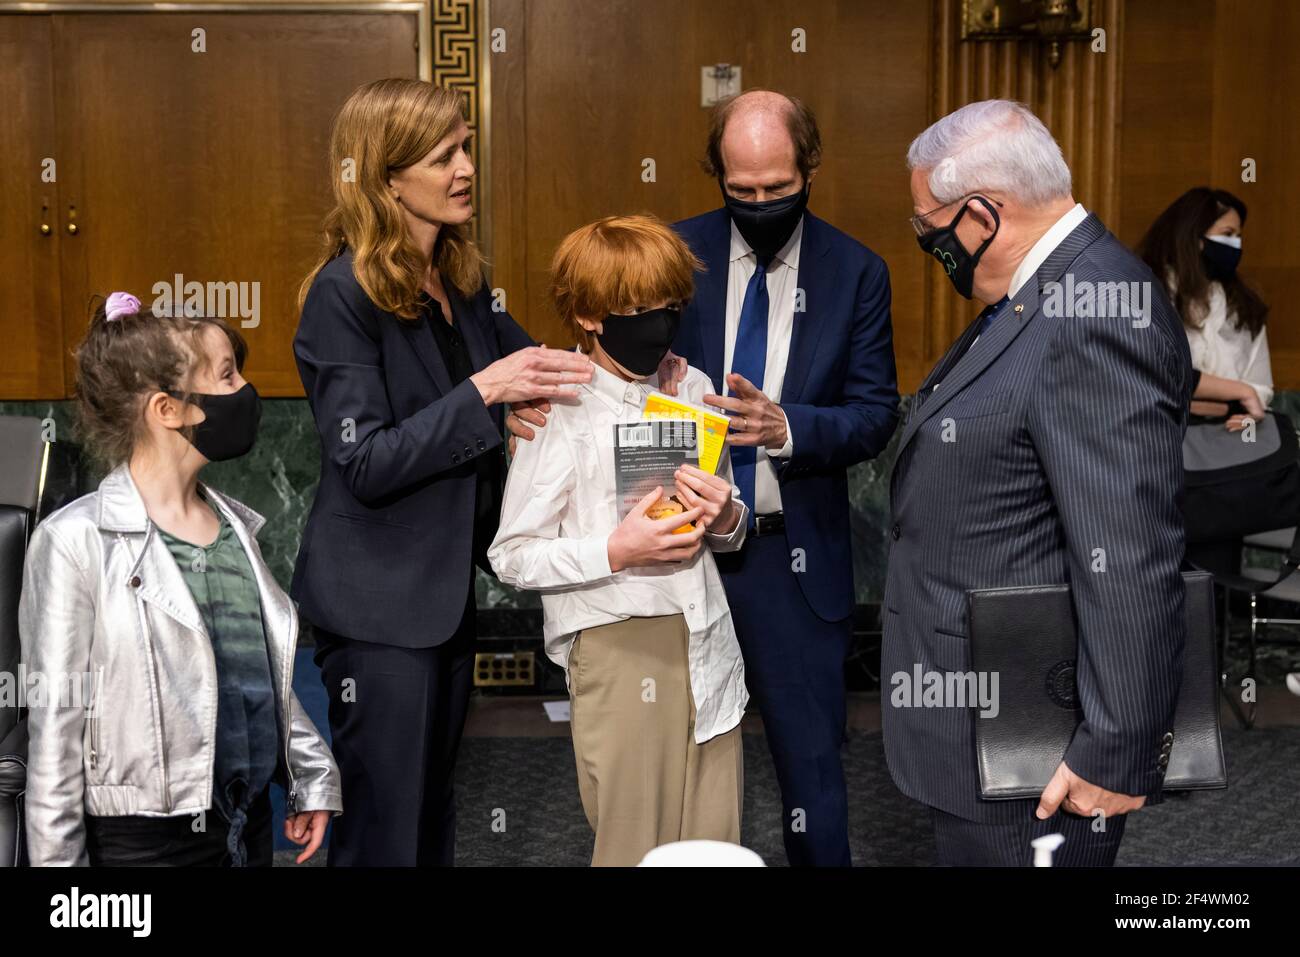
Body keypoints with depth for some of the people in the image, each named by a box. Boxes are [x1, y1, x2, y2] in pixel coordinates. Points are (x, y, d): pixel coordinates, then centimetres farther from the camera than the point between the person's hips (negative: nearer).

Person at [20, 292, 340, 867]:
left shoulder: (235, 527, 9)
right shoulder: (79, 542, -12)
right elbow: (56, 730, -10)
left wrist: (310, 777, 15)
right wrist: (57, 857, -9)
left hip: (252, 826, 6)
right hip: (141, 840, -6)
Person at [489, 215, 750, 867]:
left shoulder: (693, 388, 9)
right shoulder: (561, 413, -7)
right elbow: (512, 556, -7)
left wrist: (726, 517, -5)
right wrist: (616, 551, -19)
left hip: (706, 639, 5)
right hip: (618, 647, -5)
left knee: (715, 840, 10)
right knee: (635, 842, 4)